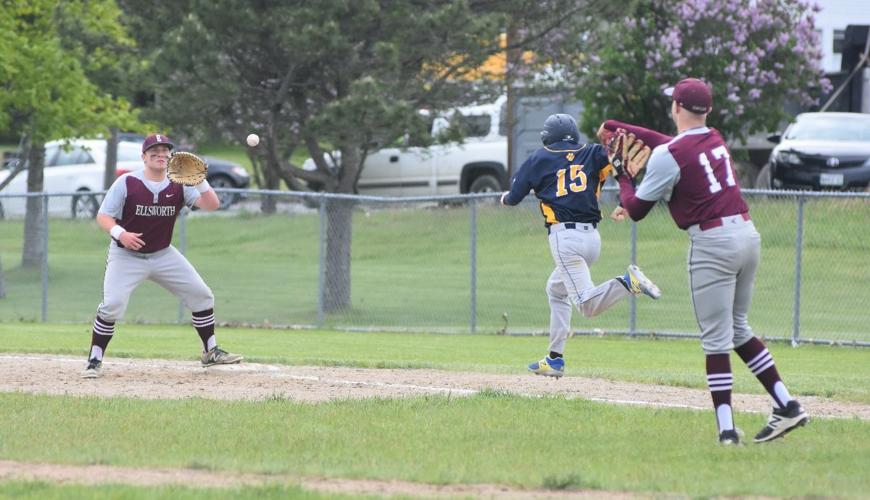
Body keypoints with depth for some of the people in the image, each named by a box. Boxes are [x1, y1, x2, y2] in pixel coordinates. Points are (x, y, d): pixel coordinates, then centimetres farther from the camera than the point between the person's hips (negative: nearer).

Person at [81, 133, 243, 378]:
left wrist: (200, 180, -29)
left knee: (202, 295, 3)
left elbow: (212, 205, -12)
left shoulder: (179, 185, -4)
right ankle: (94, 360, -8)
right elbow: (103, 217, -12)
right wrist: (120, 233, -31)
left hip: (163, 254, 4)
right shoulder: (126, 183, -13)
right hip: (126, 255, -4)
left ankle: (211, 352, 19)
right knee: (112, 305, -22)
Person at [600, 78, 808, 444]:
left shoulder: (668, 156, -11)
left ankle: (726, 428, -8)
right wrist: (620, 128, 36)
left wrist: (623, 178, 14)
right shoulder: (715, 140, 13)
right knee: (738, 329, 19)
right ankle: (786, 404, 13)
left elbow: (636, 210, -5)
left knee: (716, 339, -4)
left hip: (713, 243, -7)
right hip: (748, 234, 7)